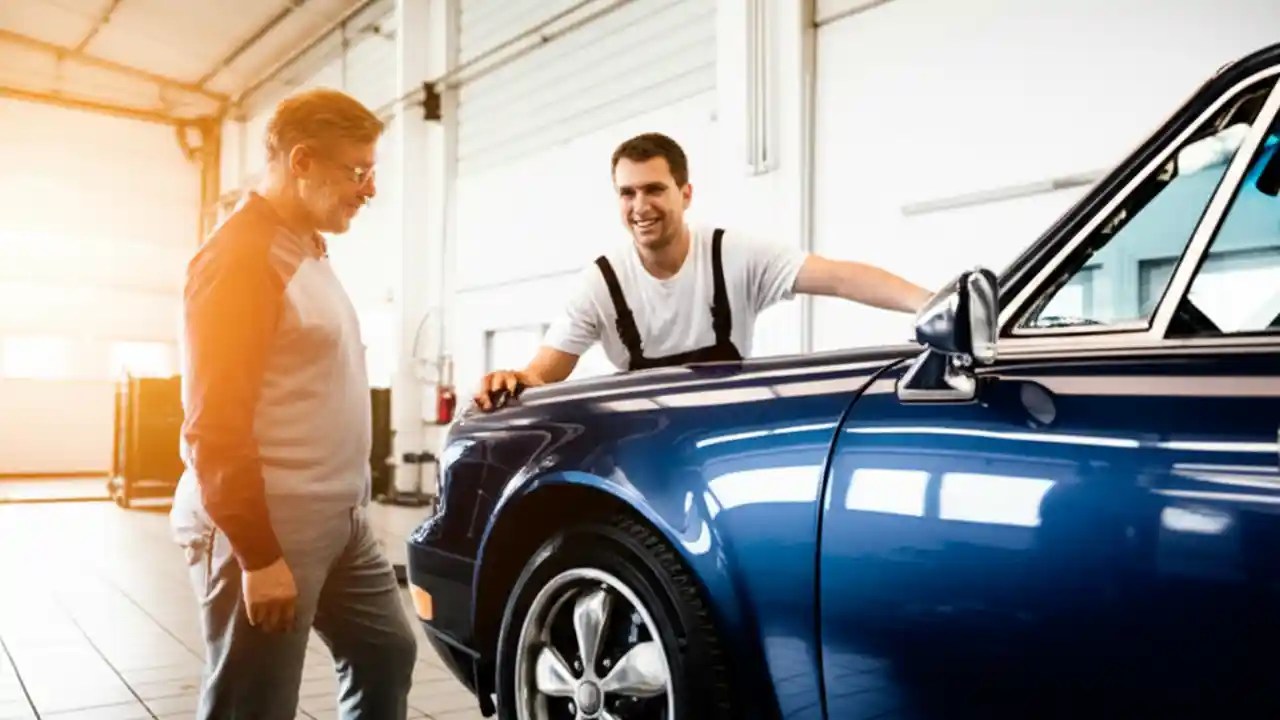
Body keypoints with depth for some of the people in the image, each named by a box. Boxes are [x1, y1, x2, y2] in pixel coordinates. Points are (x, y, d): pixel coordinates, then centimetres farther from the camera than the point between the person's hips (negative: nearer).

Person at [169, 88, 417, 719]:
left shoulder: (308, 249, 15)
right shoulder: (239, 255, -15)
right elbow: (214, 424, -21)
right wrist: (259, 557, -21)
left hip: (339, 520, 10)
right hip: (266, 529, -10)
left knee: (386, 654, 18)